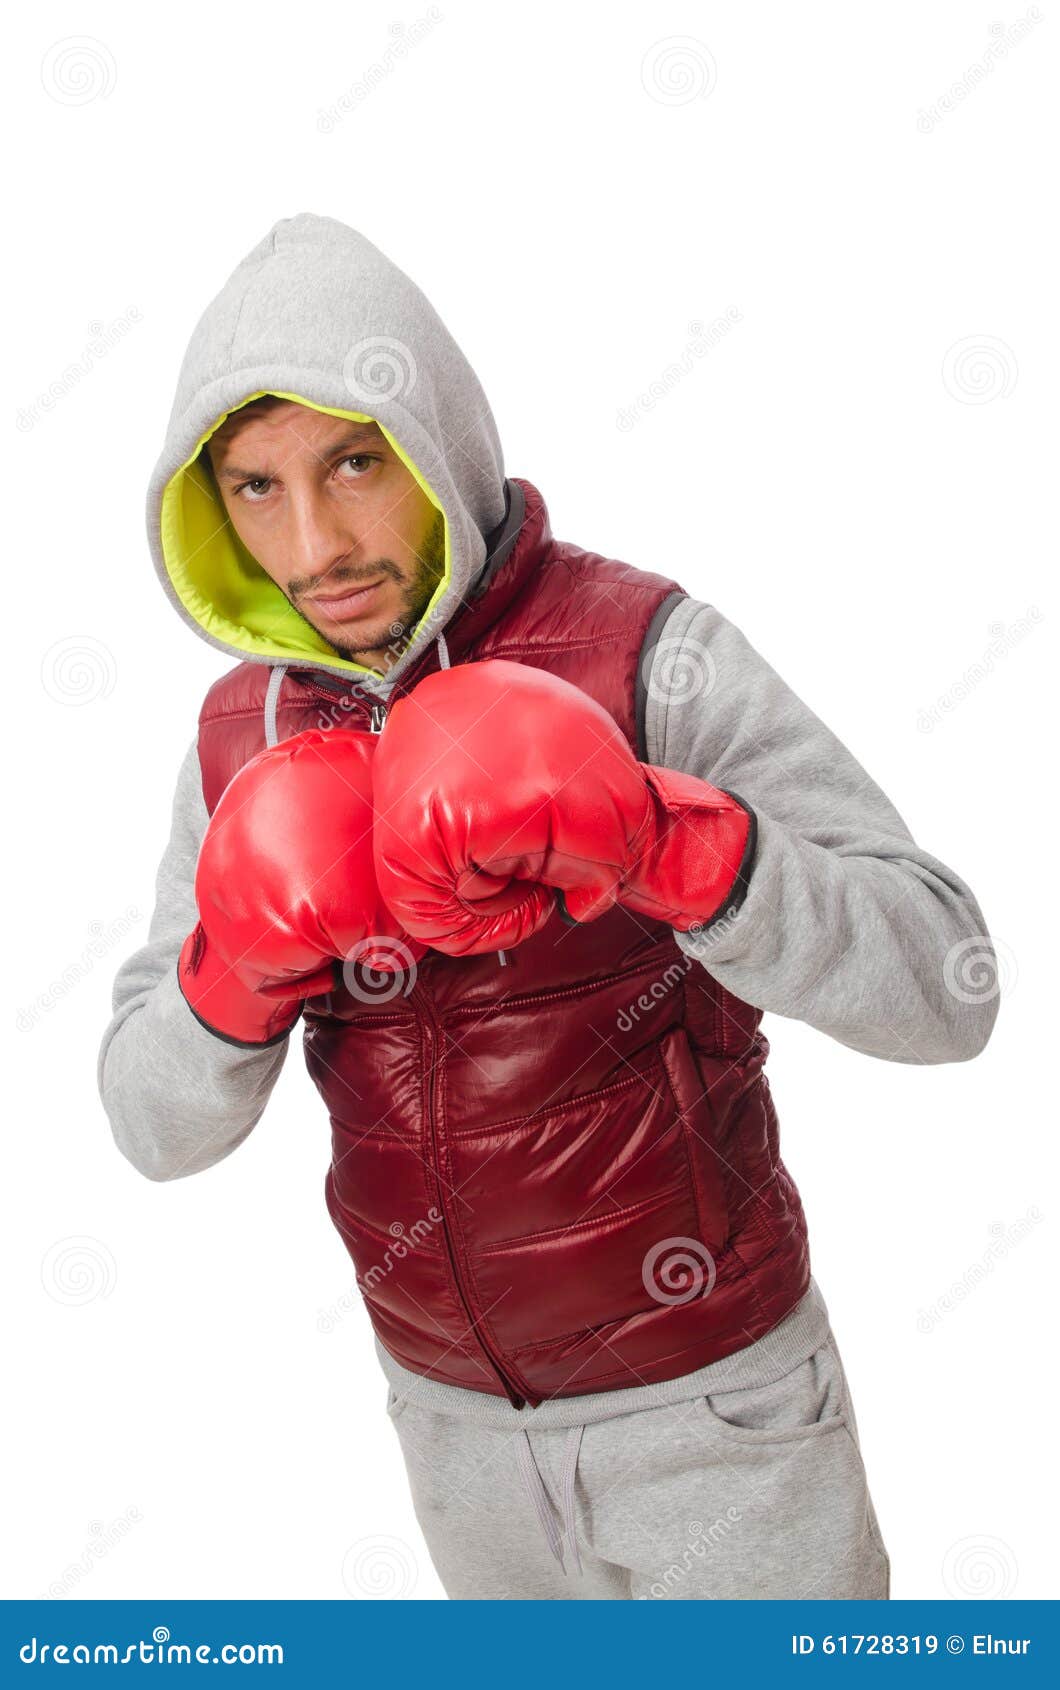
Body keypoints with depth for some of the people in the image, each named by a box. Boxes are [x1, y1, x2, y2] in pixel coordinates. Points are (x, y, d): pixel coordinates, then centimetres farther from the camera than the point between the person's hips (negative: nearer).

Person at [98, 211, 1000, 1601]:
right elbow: (157, 1126, -6)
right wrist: (237, 972, -28)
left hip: (710, 1390, -4)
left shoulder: (642, 652, -20)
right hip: (459, 1417, 5)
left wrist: (663, 843, -42)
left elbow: (944, 990, -26)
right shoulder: (243, 735, -5)